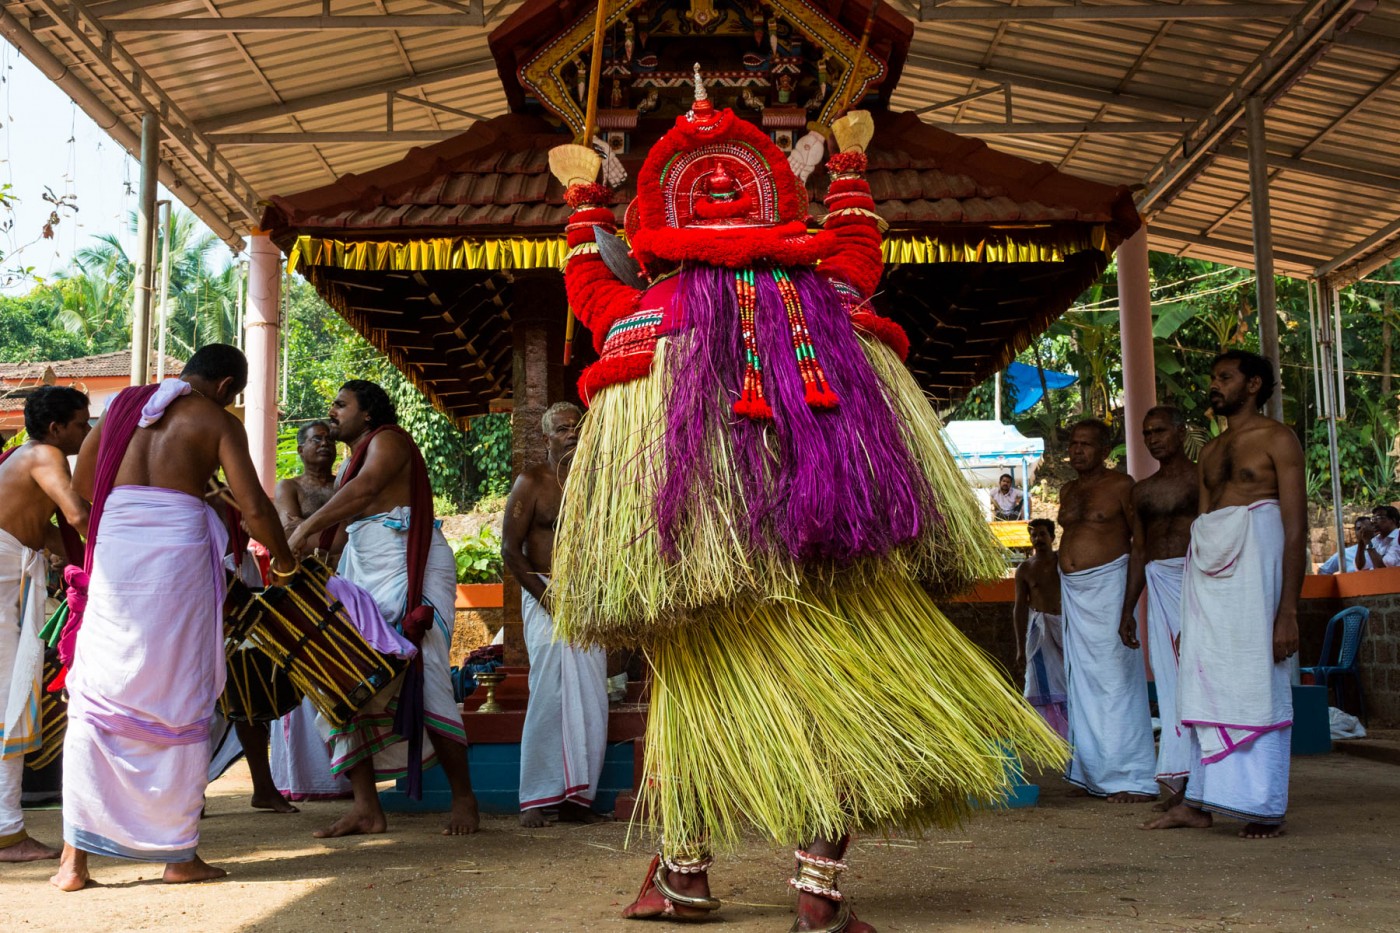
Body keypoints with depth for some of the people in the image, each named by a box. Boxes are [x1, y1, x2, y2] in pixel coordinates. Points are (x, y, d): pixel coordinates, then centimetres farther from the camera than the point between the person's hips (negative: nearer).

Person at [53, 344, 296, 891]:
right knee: (177, 700, 5)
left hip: (114, 545, 4)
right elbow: (254, 507, -7)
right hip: (177, 548, -4)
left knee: (96, 695, 8)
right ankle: (178, 854, 10)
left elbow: (81, 483, 21)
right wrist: (282, 559, 10)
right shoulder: (217, 421, 2)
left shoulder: (126, 402, 16)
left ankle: (75, 855, 5)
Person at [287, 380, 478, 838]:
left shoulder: (388, 440, -2)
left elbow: (365, 488, -22)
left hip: (409, 569, -9)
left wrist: (306, 527, -27)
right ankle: (366, 808, -1)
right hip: (364, 573, 9)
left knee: (420, 681, -13)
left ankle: (463, 797, 0)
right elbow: (338, 527, 18)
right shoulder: (350, 461, 25)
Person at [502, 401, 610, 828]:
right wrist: (547, 597, -11)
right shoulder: (532, 482, -1)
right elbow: (510, 549, -4)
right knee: (550, 696, -10)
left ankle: (577, 797, 5)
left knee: (591, 699, -1)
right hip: (544, 591, -4)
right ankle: (535, 800, -3)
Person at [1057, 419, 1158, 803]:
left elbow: (1140, 536, -5)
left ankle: (1133, 778, -6)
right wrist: (1065, 581, 17)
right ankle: (1093, 773, 14)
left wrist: (1133, 586, -13)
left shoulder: (1120, 485, -4)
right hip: (1072, 590, 7)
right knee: (1082, 681, 8)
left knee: (1116, 679, -9)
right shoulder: (1067, 491, 16)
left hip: (1107, 585, -7)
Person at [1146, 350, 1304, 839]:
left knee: (1256, 684, -5)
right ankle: (1200, 801, 8)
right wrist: (1189, 613, 16)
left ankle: (1265, 807, 1)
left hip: (1255, 554, -7)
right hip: (1207, 563, 7)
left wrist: (1287, 611, -15)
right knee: (1205, 683, 5)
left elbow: (1296, 529, -6)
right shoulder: (1210, 452, 21)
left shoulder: (1277, 439, 1)